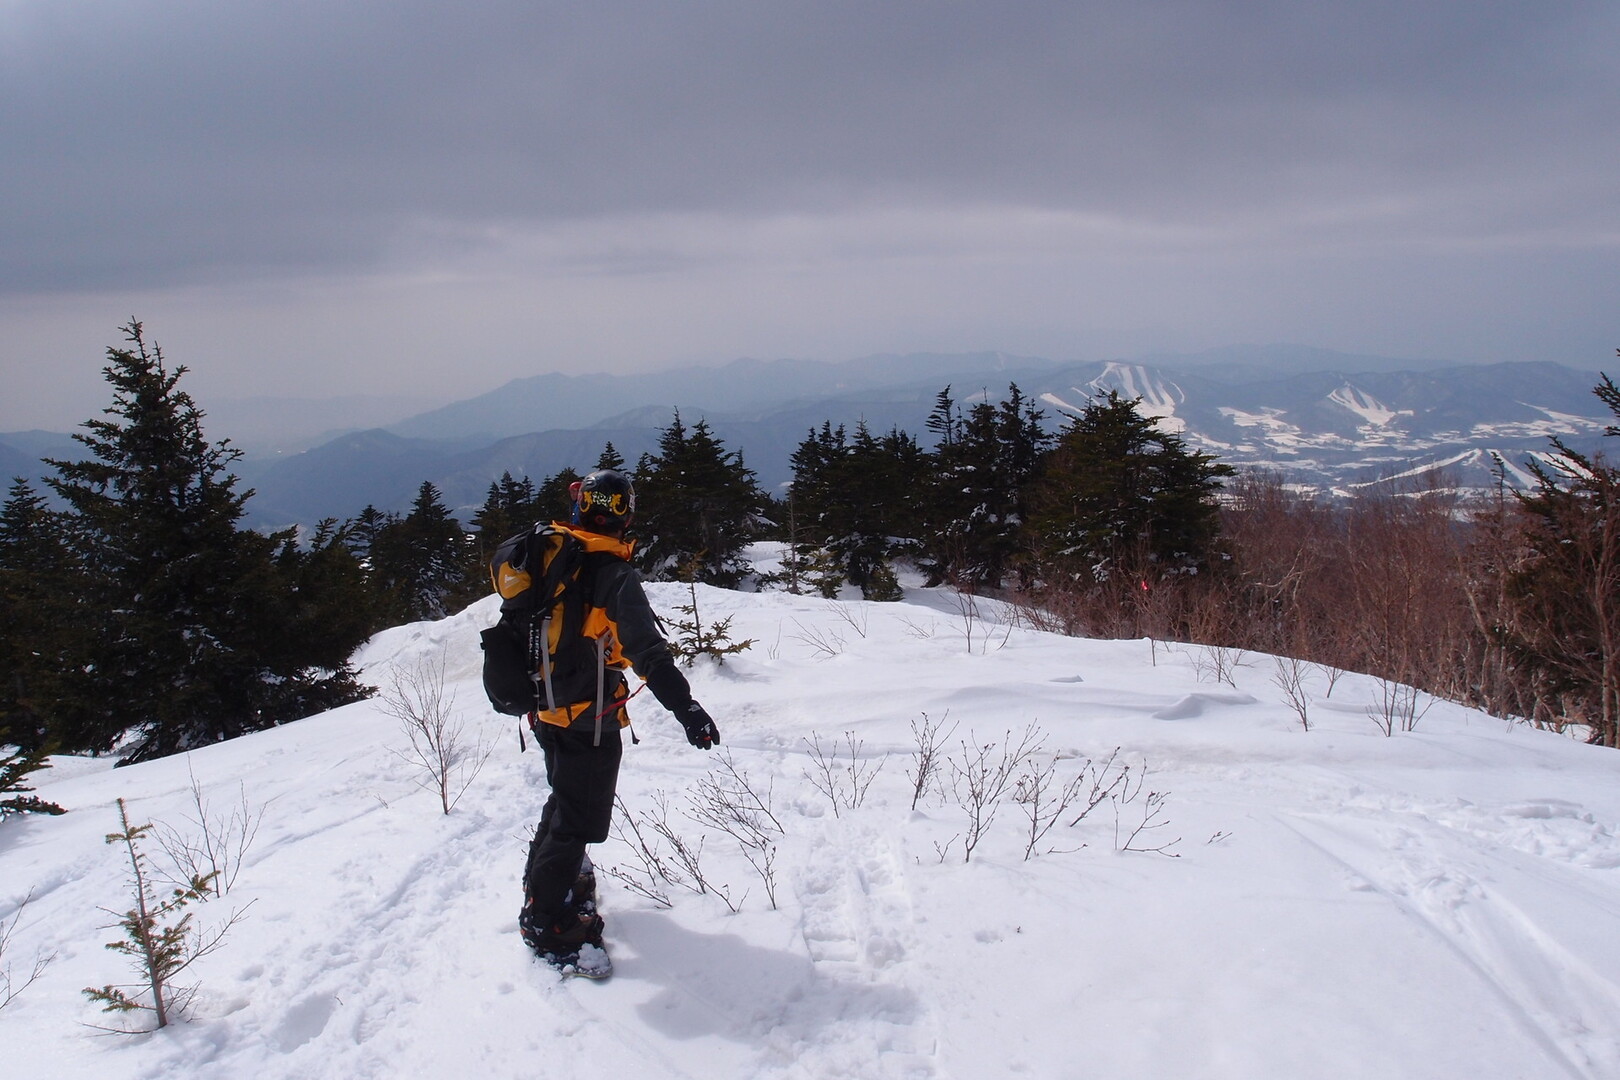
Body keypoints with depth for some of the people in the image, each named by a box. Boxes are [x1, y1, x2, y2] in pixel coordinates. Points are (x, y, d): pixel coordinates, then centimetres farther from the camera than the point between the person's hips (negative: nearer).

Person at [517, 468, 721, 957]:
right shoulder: (614, 575, -21)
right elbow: (647, 650, -29)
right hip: (590, 717, -8)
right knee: (580, 816, 4)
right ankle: (547, 919, 12)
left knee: (565, 796, 28)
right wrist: (685, 707, -32)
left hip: (547, 709, 8)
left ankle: (543, 874, 47)